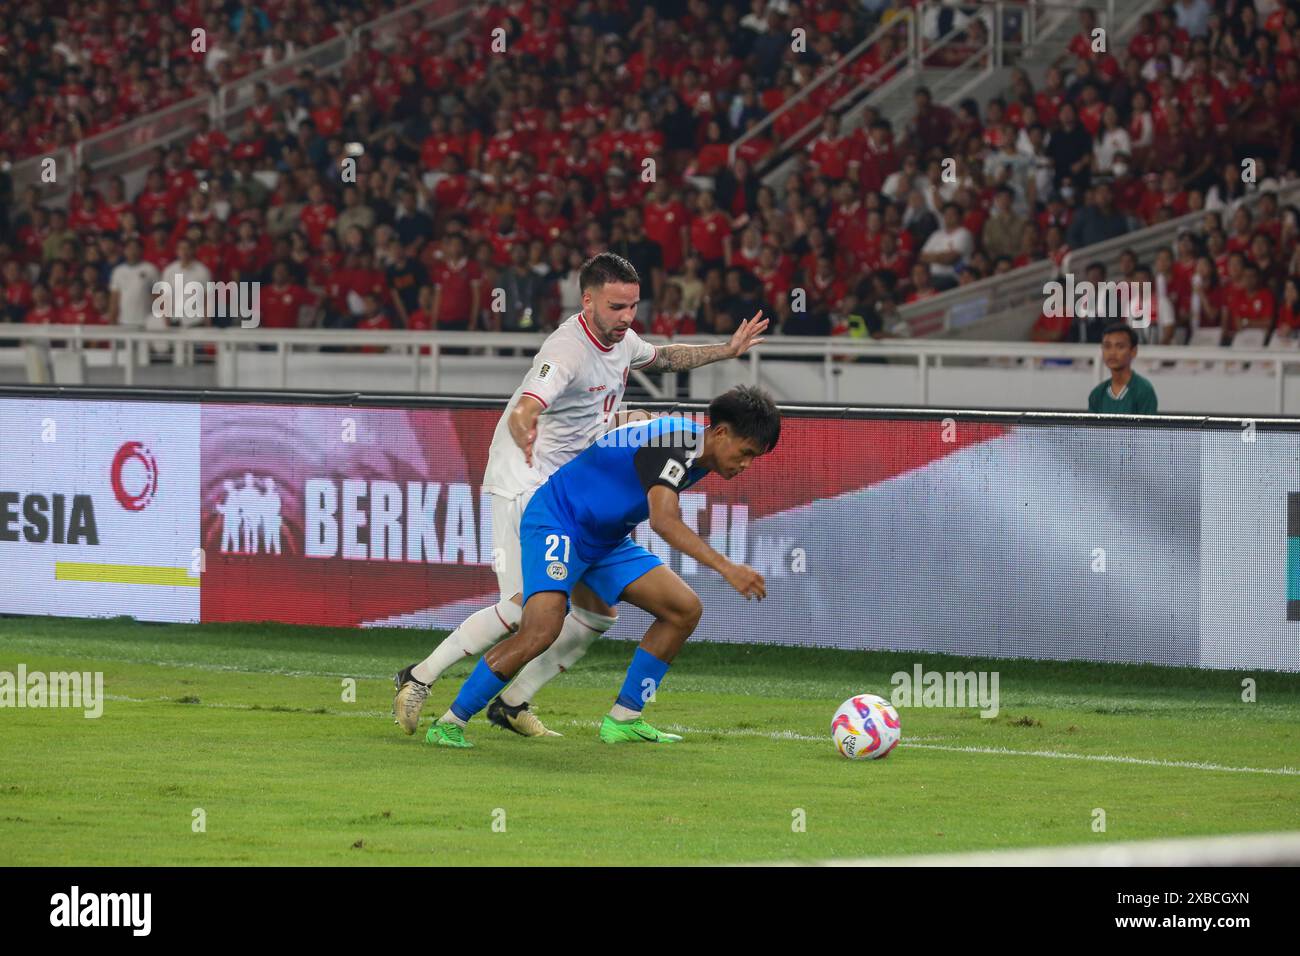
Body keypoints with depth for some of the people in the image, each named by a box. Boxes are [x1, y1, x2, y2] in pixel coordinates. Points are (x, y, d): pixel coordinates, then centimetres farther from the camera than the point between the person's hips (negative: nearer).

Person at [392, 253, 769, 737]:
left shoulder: (622, 341, 4)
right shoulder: (567, 350, -25)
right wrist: (530, 445, -64)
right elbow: (522, 413, -42)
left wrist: (726, 351, 25)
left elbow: (663, 357, 30)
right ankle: (419, 678, -7)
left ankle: (514, 703, 10)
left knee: (597, 611, 2)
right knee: (526, 603, -20)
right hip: (524, 484, -9)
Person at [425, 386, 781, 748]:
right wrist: (726, 568, -48)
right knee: (543, 629, -28)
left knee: (685, 609, 1)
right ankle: (449, 723, -17)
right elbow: (664, 523, -41)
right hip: (556, 523, -10)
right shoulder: (671, 443, -27)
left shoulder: (697, 448, 3)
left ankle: (622, 720, 6)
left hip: (606, 540, 10)